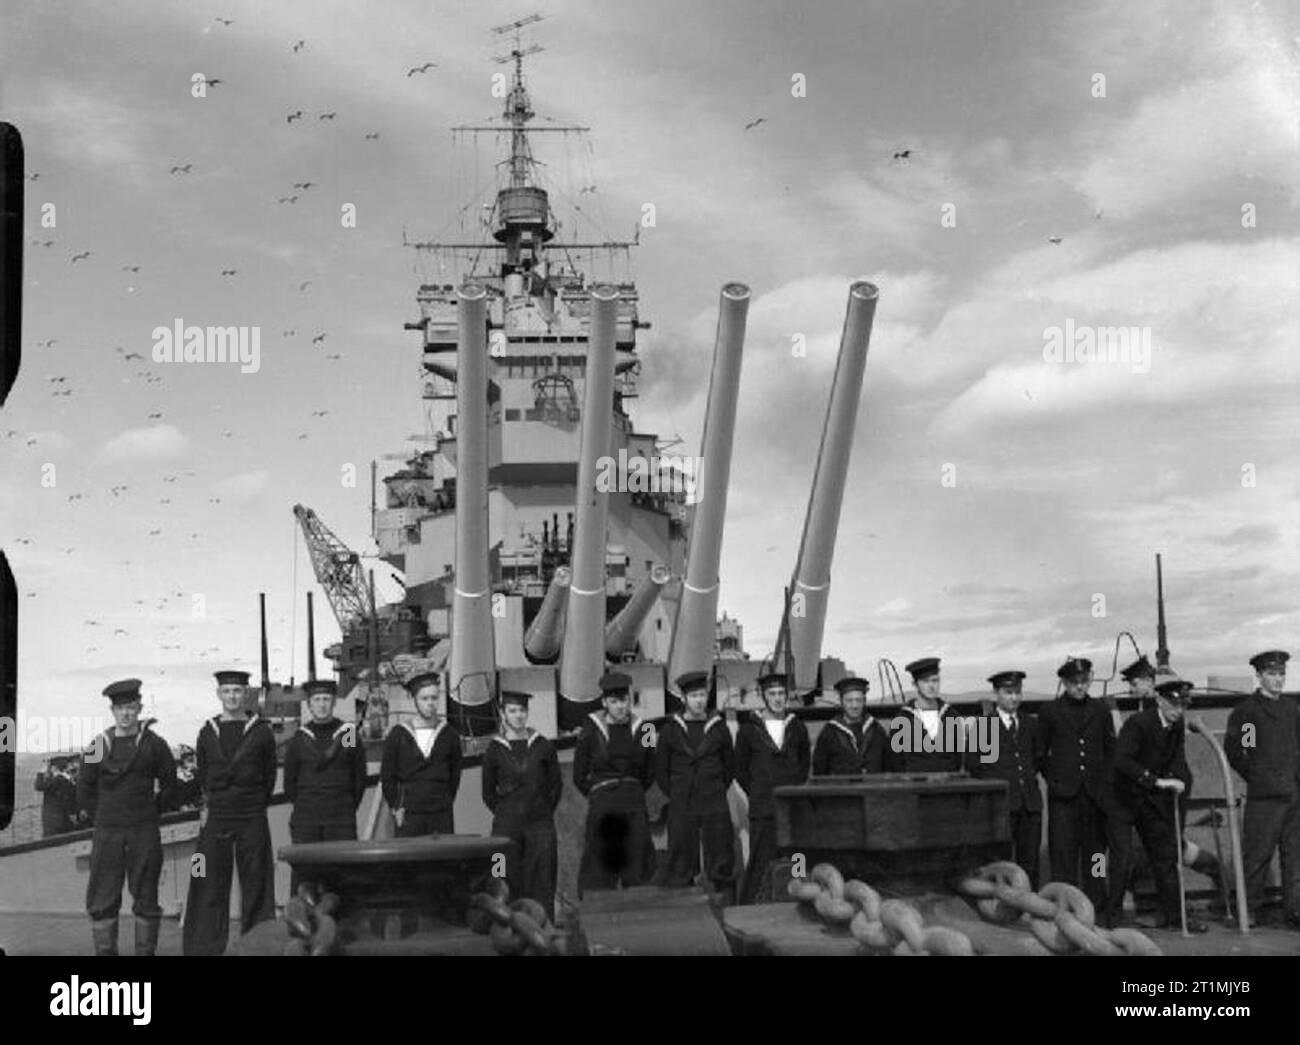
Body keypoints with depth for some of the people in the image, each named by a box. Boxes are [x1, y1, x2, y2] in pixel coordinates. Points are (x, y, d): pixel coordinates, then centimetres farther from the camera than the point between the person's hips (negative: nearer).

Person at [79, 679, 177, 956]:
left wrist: (152, 811, 7)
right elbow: (84, 791, 12)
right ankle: (105, 951, 10)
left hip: (145, 832, -1)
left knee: (145, 897, 4)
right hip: (106, 833, 1)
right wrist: (102, 817, 8)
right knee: (102, 899, 1)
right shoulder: (98, 746, 4)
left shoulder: (154, 744, 1)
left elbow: (170, 785, 9)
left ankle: (145, 952, 12)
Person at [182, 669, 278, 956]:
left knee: (255, 885, 3)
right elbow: (202, 776, 16)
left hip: (252, 819, -1)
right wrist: (208, 806, 9)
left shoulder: (261, 731, 0)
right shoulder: (207, 733, 5)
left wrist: (255, 806, 6)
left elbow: (269, 775, 7)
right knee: (210, 885, 2)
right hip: (215, 819, 1)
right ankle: (207, 946, 9)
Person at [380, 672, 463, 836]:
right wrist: (396, 808, 1)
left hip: (442, 816, 1)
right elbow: (386, 777, 6)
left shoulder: (449, 734, 6)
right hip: (409, 816, -1)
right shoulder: (398, 734, 2)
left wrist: (446, 802, 7)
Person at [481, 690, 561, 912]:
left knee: (541, 884, 0)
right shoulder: (495, 750, 3)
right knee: (509, 884, -1)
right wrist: (504, 812, 6)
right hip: (507, 826, 0)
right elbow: (488, 793, 11)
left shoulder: (543, 746, 4)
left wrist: (545, 811, 6)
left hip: (540, 825, 0)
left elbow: (556, 785, 10)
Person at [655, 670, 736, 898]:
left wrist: (717, 791, 7)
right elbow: (660, 770, 10)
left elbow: (730, 765, 14)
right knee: (681, 867, 1)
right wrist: (674, 794, 5)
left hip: (715, 806, 1)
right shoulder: (670, 730, 3)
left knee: (721, 863, 1)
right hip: (681, 808, 0)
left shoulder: (719, 728, 5)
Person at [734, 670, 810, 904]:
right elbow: (740, 768, 10)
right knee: (762, 861, -4)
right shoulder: (749, 729, 3)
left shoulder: (797, 728, 9)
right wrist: (755, 793, 6)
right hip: (763, 808, -2)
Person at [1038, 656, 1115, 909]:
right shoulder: (1049, 712, 4)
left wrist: (1104, 779, 7)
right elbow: (1039, 754, 10)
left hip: (1096, 794, 2)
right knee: (1063, 853, -6)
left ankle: (1096, 905, 11)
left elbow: (1111, 749, 16)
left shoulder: (1100, 711, 11)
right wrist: (1052, 779, 2)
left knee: (1095, 850, 5)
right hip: (1063, 795, -2)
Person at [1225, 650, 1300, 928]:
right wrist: (1254, 776, -2)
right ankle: (1250, 910, 7)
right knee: (1258, 855, -2)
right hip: (1265, 796, -6)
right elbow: (1232, 749, -5)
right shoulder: (1246, 710, -3)